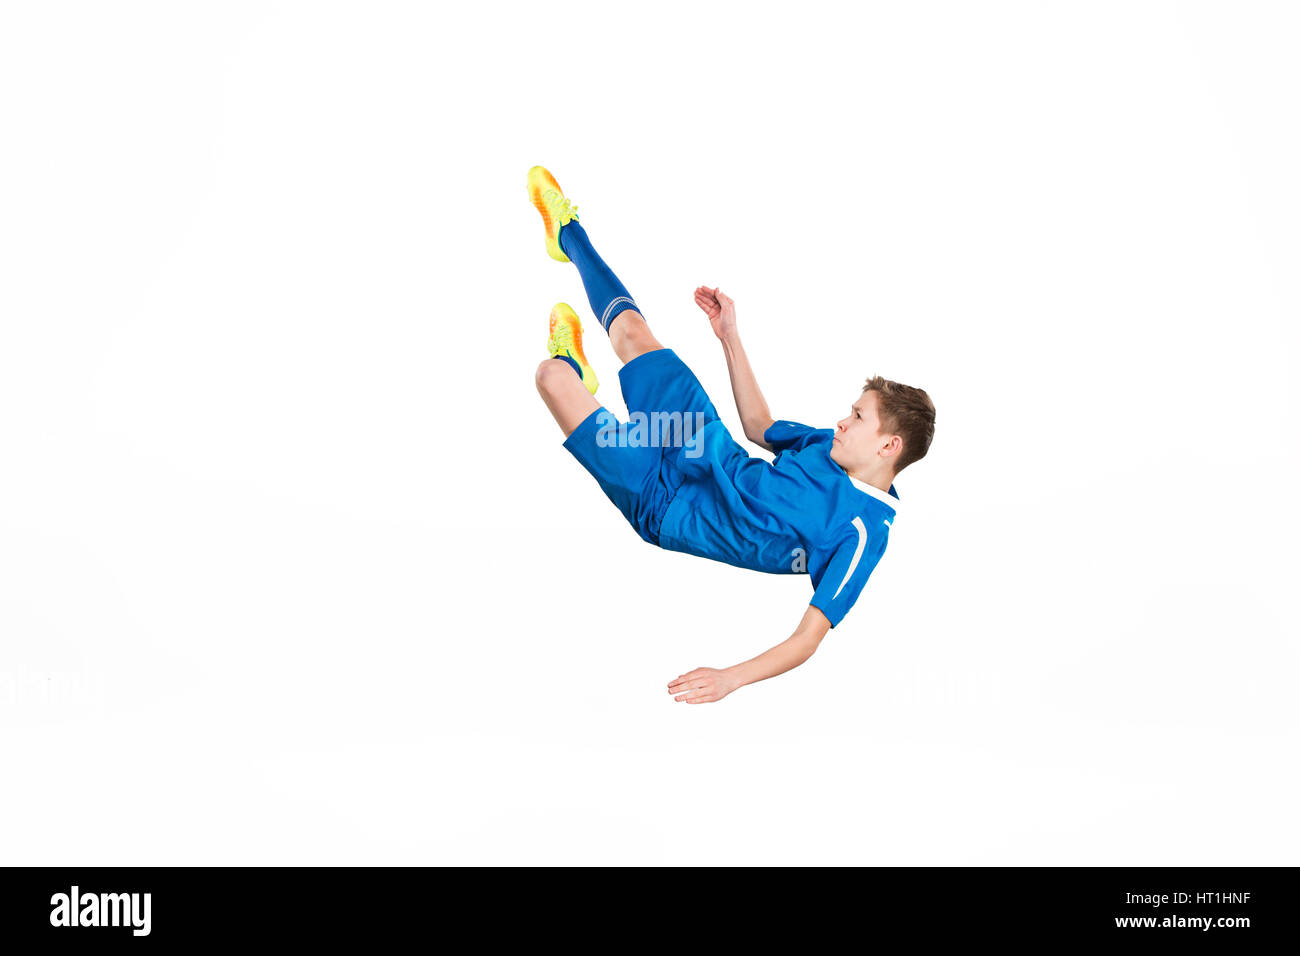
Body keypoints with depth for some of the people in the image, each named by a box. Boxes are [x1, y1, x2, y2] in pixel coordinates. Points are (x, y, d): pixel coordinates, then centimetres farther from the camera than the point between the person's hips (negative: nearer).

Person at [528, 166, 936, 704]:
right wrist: (730, 337, 11)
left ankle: (571, 363, 34)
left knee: (551, 375, -7)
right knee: (631, 331, 16)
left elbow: (811, 635, -34)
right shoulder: (835, 449, -5)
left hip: (665, 506, -6)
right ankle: (568, 236, 46)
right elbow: (760, 427, 13)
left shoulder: (862, 532, -29)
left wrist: (732, 678, -48)